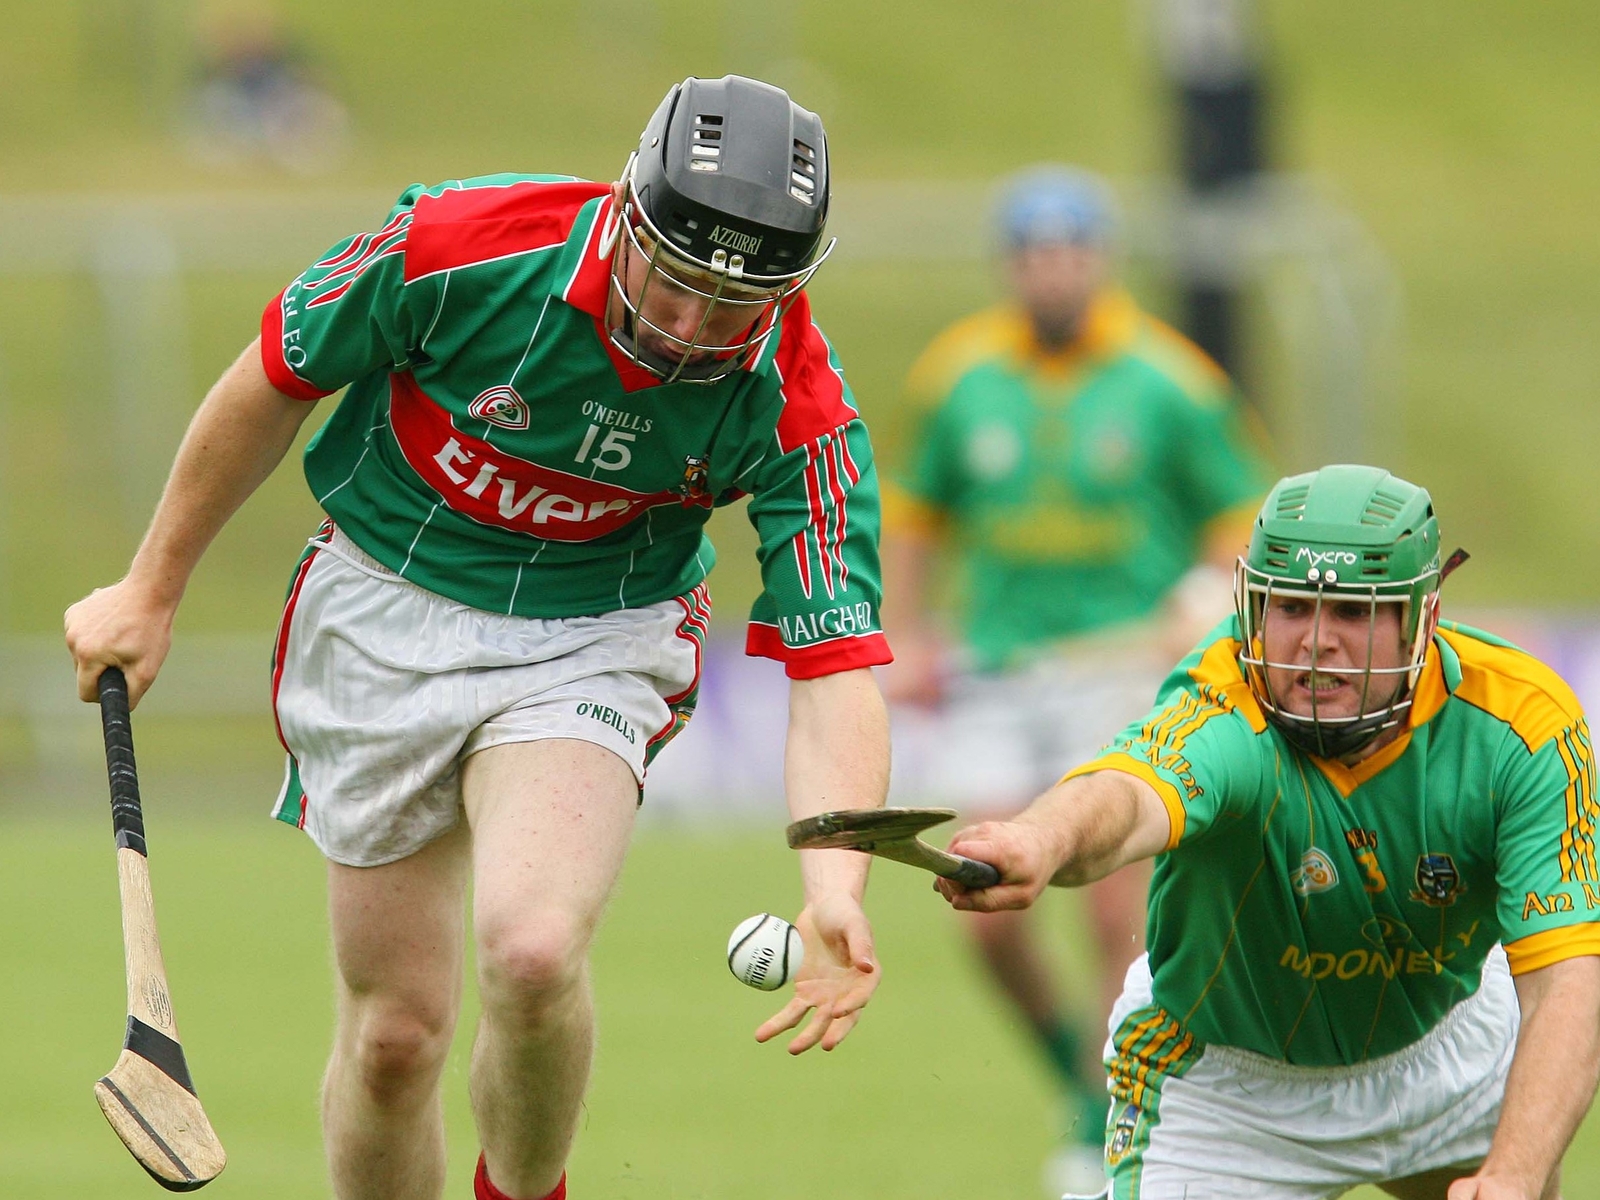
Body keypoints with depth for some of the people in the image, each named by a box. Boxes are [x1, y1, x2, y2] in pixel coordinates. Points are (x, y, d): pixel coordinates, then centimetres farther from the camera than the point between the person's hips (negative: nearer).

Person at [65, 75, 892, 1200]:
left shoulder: (796, 408, -21)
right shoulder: (458, 245, -24)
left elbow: (835, 663, -21)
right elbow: (275, 383, -6)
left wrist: (836, 887, -38)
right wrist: (152, 590, 5)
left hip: (592, 642, -1)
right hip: (386, 610, 1)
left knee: (532, 950, -27)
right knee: (396, 1027, 1)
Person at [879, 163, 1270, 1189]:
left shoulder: (1167, 381, -4)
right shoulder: (960, 377, 3)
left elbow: (1242, 511, 3)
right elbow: (915, 511, 17)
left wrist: (1211, 607, -15)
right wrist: (910, 636, 7)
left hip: (1127, 664, -3)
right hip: (996, 672, 3)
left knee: (1119, 914, -12)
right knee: (990, 916, -6)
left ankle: (1108, 1132, 0)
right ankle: (1077, 1065, 21)